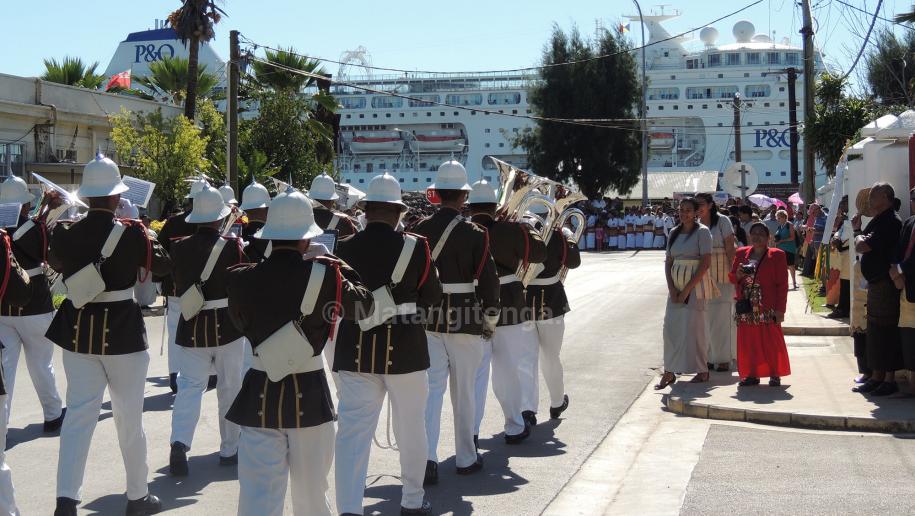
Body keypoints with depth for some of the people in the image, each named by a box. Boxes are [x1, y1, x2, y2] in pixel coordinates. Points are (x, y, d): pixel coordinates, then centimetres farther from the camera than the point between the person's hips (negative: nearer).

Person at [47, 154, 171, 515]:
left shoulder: (66, 234, -3)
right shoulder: (132, 233, -13)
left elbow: (55, 263, 18)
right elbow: (163, 266, 1)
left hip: (79, 332, 3)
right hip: (122, 332, -3)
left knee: (78, 415, 7)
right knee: (129, 418, 9)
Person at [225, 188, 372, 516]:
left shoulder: (241, 279, -5)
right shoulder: (325, 275, -10)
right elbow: (362, 304, 8)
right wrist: (340, 268, 21)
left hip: (260, 396, 1)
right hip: (309, 396, -1)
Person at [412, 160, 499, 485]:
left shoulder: (420, 229, -1)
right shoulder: (474, 233, -9)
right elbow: (488, 278, -10)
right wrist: (491, 320, 2)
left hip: (427, 318, 3)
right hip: (465, 319, -2)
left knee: (432, 387, 5)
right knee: (464, 391, 9)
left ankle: (426, 457, -8)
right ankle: (466, 458, 21)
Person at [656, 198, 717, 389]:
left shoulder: (702, 231, -6)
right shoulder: (674, 233, 12)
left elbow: (706, 262, -13)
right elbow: (668, 262, 12)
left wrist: (687, 289, -14)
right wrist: (671, 288, -3)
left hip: (696, 284, -6)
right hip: (676, 285, 6)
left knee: (694, 327, -3)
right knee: (670, 327, 2)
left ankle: (702, 371, 11)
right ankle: (669, 372, 8)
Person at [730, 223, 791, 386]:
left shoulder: (777, 255, -1)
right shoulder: (741, 254, 12)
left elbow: (782, 284, -4)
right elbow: (732, 278, 20)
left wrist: (780, 309, -10)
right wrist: (738, 275, -5)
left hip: (768, 309, -4)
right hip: (746, 308, 4)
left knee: (771, 341, -1)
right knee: (748, 342, 6)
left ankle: (775, 374, 10)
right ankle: (751, 374, 15)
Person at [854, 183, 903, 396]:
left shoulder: (889, 222, -17)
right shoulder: (878, 221, 15)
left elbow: (862, 247, -24)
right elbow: (862, 247, 18)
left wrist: (857, 232, -4)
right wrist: (858, 230, 5)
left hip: (886, 284, -10)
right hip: (876, 283, 10)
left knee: (885, 332, -5)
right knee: (875, 331, 14)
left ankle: (889, 380, 0)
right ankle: (877, 377, 22)